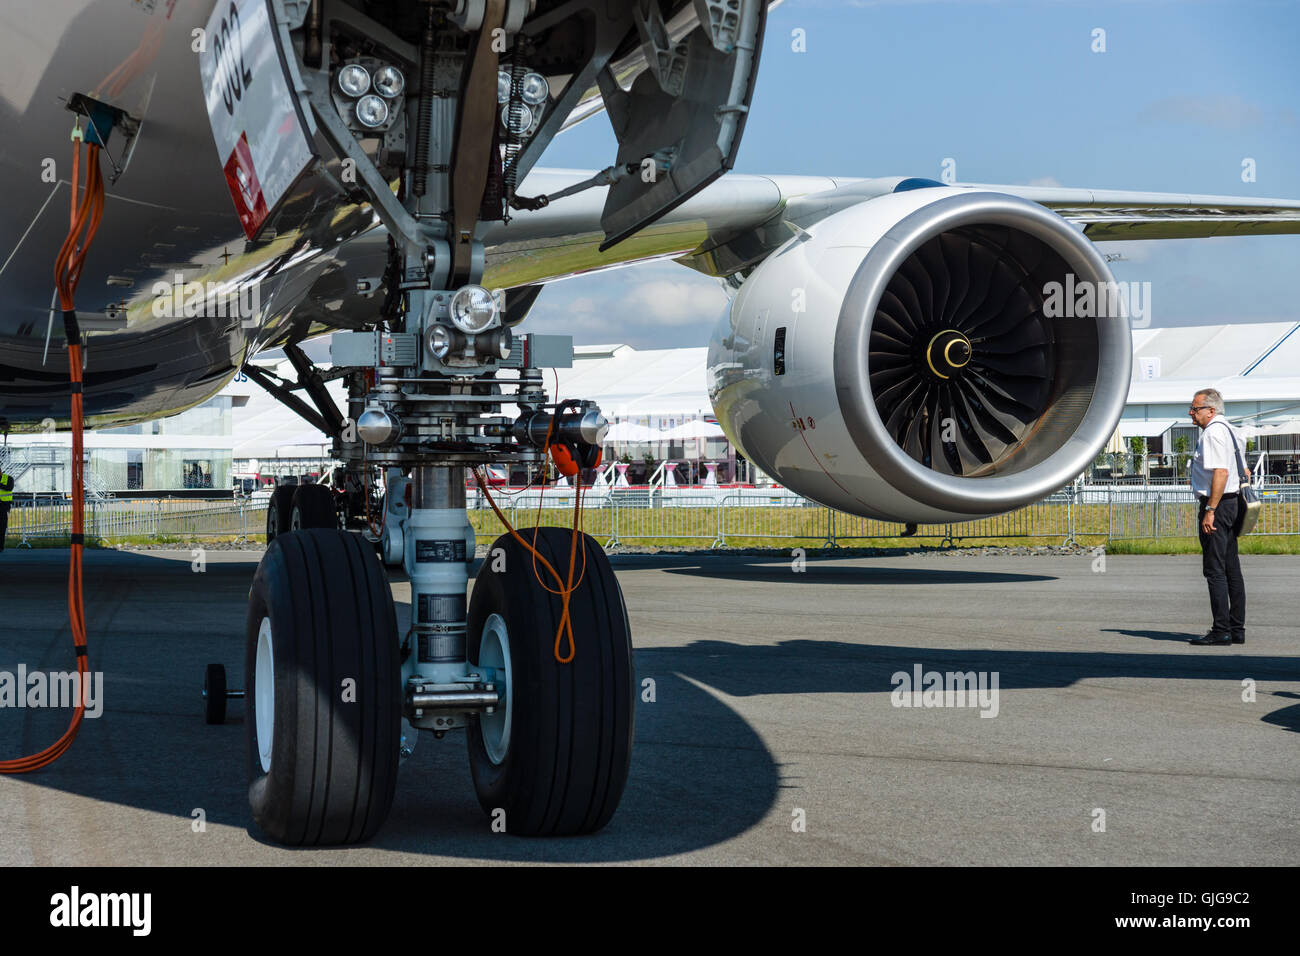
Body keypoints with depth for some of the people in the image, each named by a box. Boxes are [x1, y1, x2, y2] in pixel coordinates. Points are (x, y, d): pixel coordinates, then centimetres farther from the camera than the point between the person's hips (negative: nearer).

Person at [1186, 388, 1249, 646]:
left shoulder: (1213, 432, -14)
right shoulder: (1230, 431, 18)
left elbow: (1221, 473, -23)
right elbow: (1244, 472, 24)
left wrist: (1210, 511, -24)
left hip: (1217, 505, -10)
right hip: (1232, 503, 10)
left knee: (1214, 570, -8)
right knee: (1231, 569, 11)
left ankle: (1221, 630, -9)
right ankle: (1237, 629, 14)